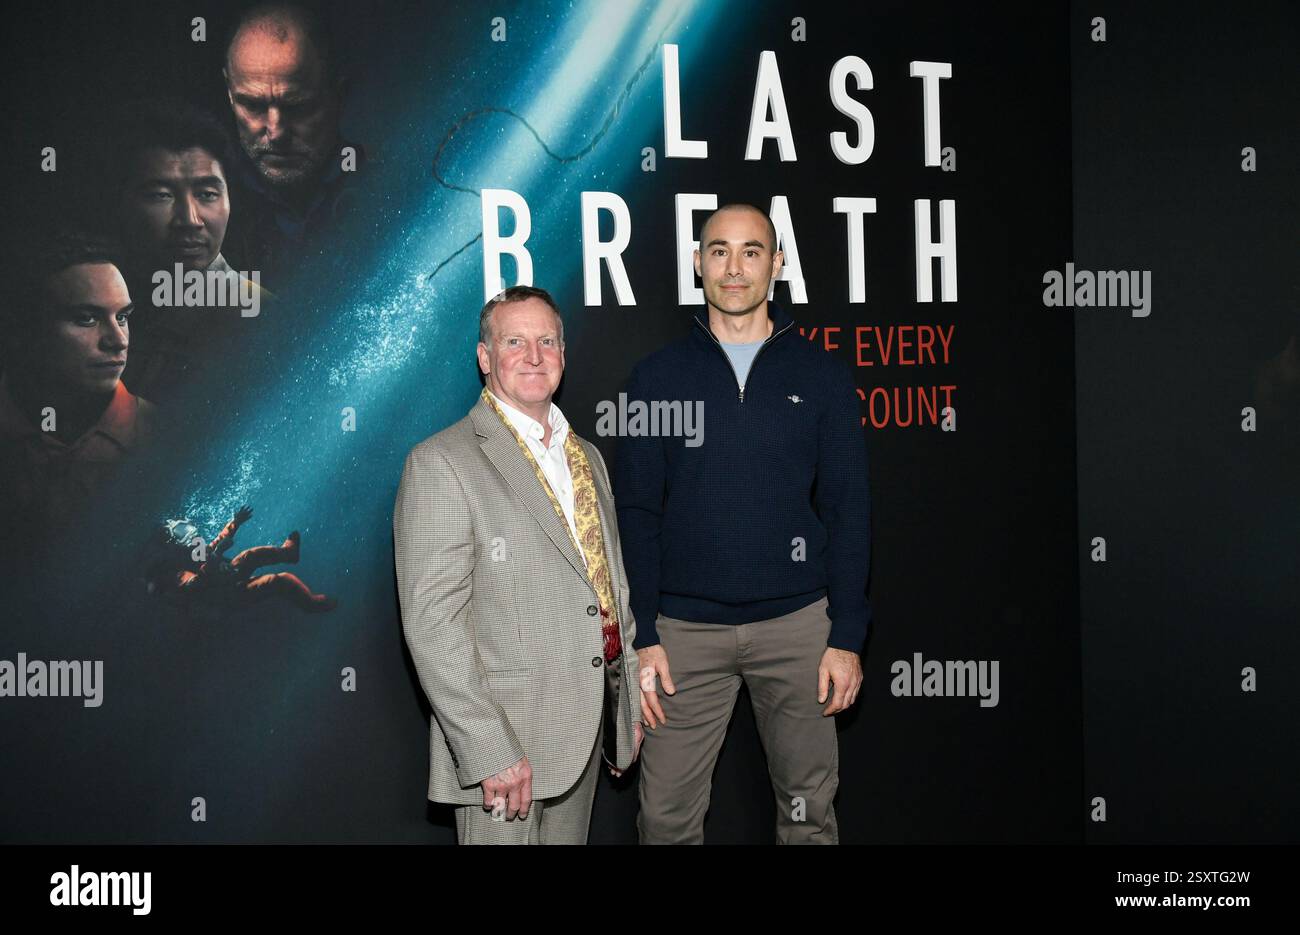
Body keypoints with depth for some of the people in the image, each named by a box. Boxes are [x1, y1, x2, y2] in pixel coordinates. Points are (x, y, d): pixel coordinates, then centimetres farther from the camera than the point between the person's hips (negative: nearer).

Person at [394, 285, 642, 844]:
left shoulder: (586, 457, 15)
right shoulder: (442, 463, -10)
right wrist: (490, 751, -21)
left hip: (588, 728, 7)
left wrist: (630, 703, 15)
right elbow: (431, 623, -17)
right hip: (505, 740, -7)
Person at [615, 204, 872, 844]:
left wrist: (847, 635, -3)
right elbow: (636, 513, 2)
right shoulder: (657, 377, 4)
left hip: (796, 623, 0)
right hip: (685, 628, 0)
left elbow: (847, 509, 4)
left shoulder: (821, 376, 4)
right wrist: (641, 636, -5)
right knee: (667, 817, 3)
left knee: (809, 809, 9)